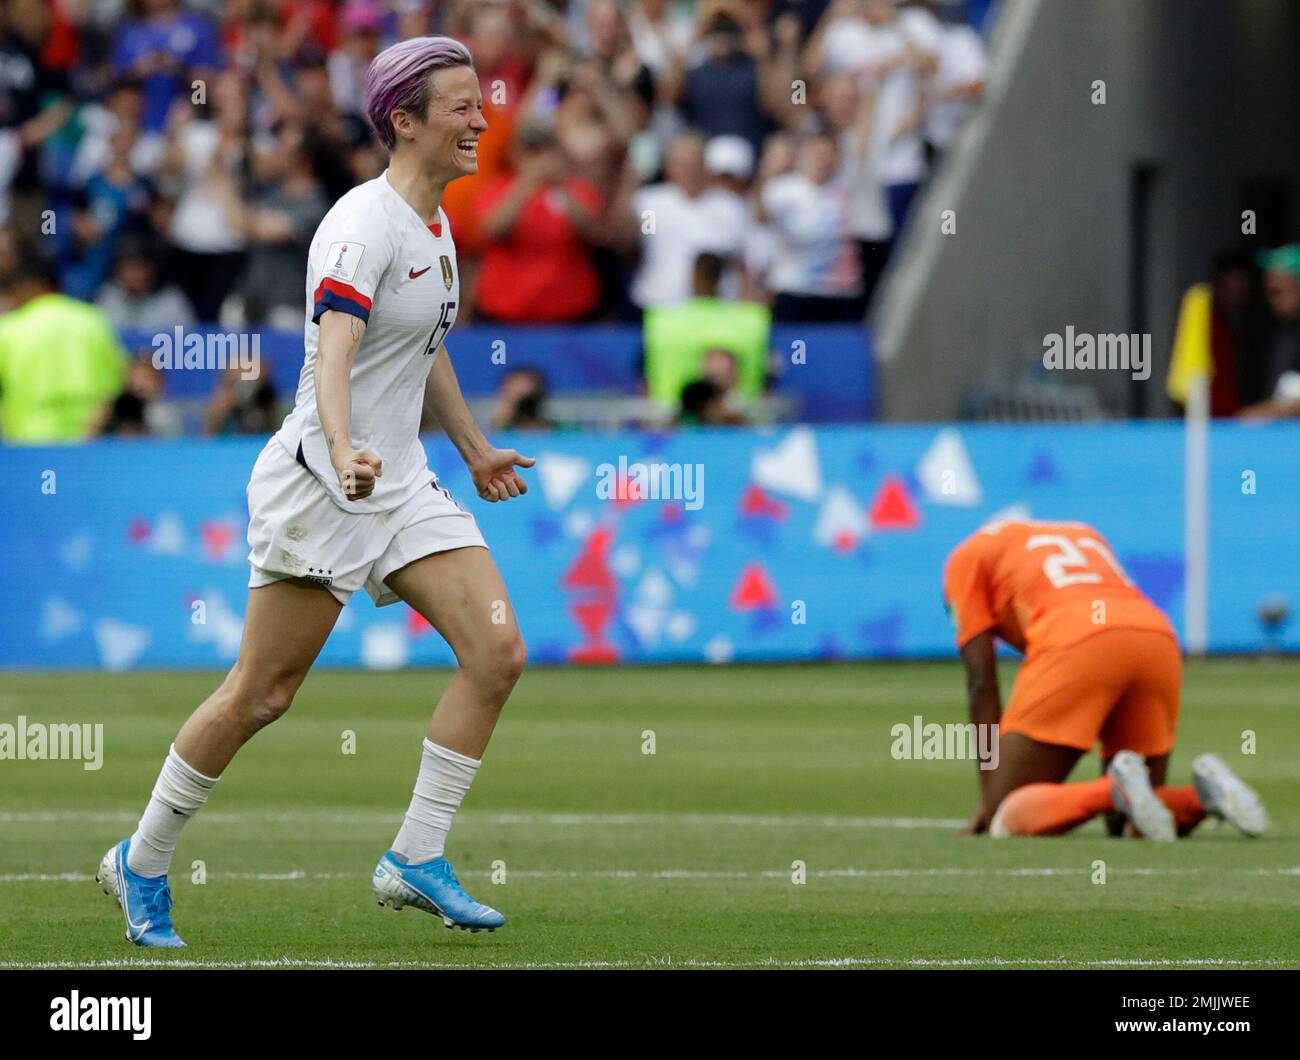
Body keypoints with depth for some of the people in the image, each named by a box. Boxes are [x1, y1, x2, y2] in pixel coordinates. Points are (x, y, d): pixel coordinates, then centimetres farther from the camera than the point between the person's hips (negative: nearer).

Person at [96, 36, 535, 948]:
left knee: (498, 651, -7)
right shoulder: (365, 224, -17)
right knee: (261, 694, -2)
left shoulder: (435, 223, 11)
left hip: (402, 486, 8)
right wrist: (345, 452, -48)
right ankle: (141, 864, 15)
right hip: (319, 486, -8)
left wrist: (475, 450, 37)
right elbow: (333, 350, -32)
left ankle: (417, 859, -2)